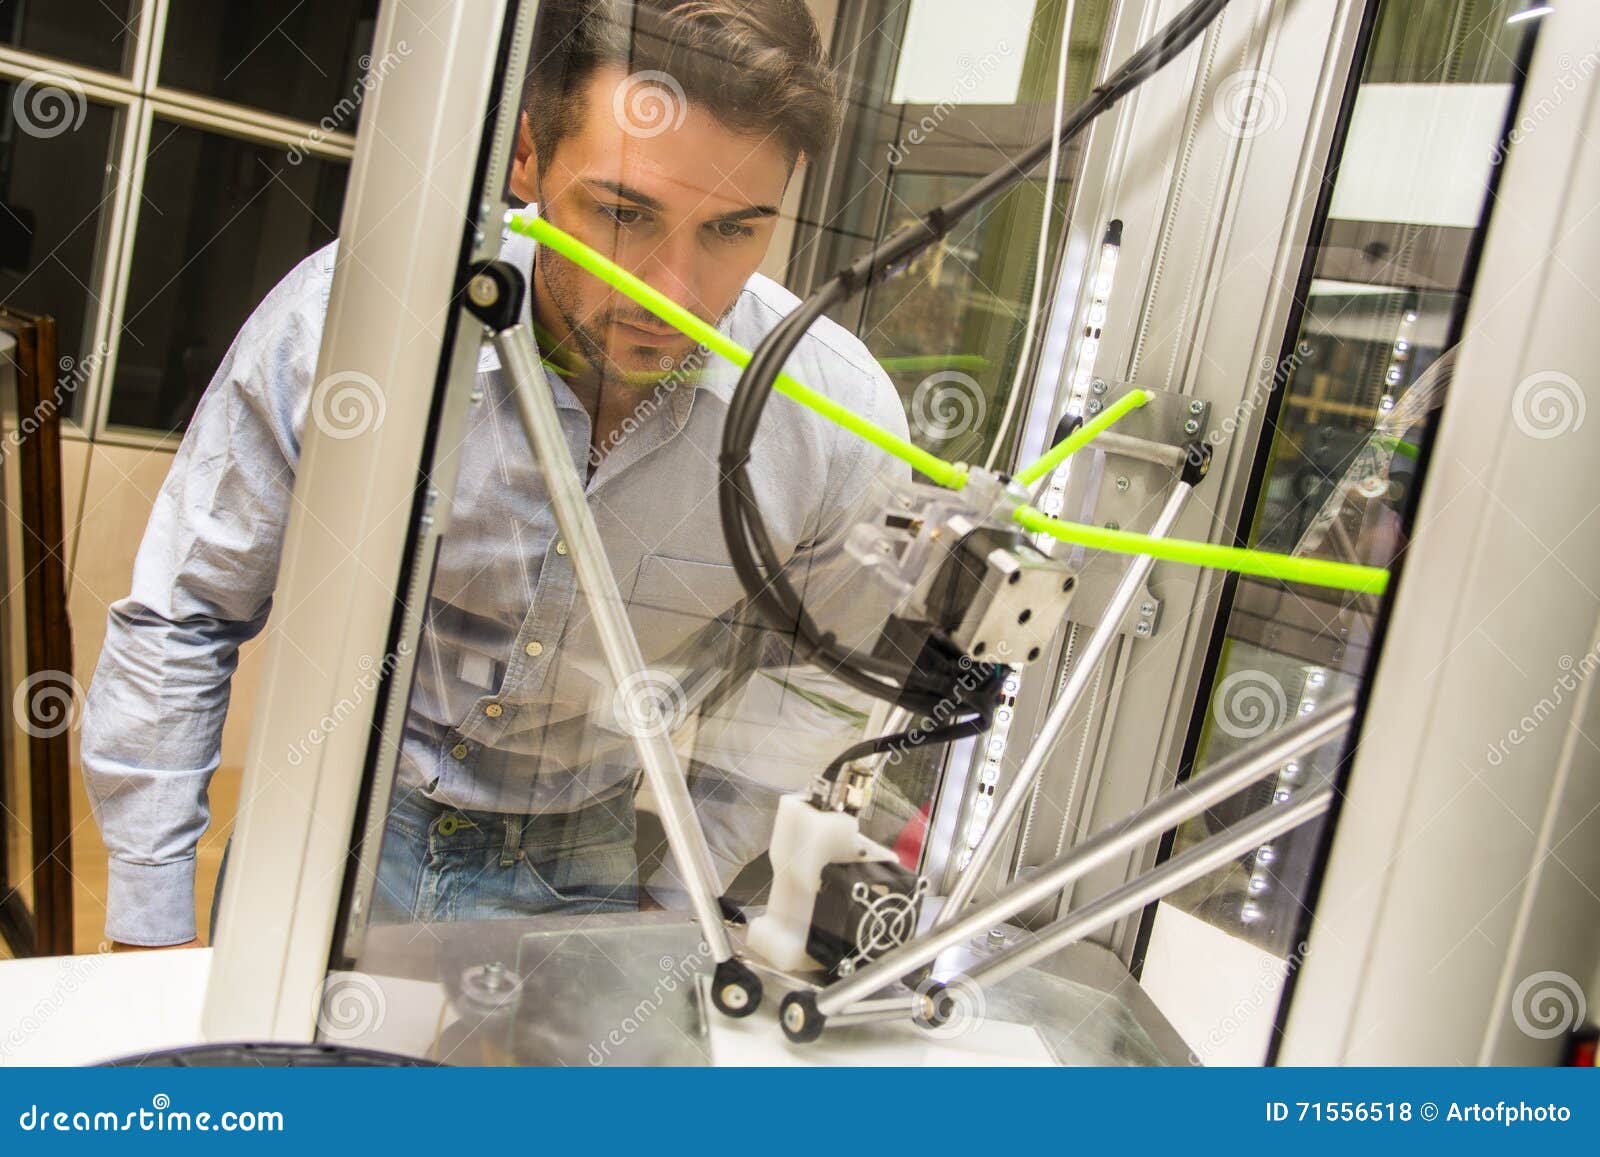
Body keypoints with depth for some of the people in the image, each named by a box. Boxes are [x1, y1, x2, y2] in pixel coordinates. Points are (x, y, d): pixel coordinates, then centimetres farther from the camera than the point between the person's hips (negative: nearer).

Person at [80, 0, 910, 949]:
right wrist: (152, 932, -4)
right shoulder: (347, 311, -24)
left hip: (581, 866, 0)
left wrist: (676, 907, 4)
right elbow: (180, 617, -9)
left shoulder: (844, 429, -21)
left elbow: (799, 685, -1)